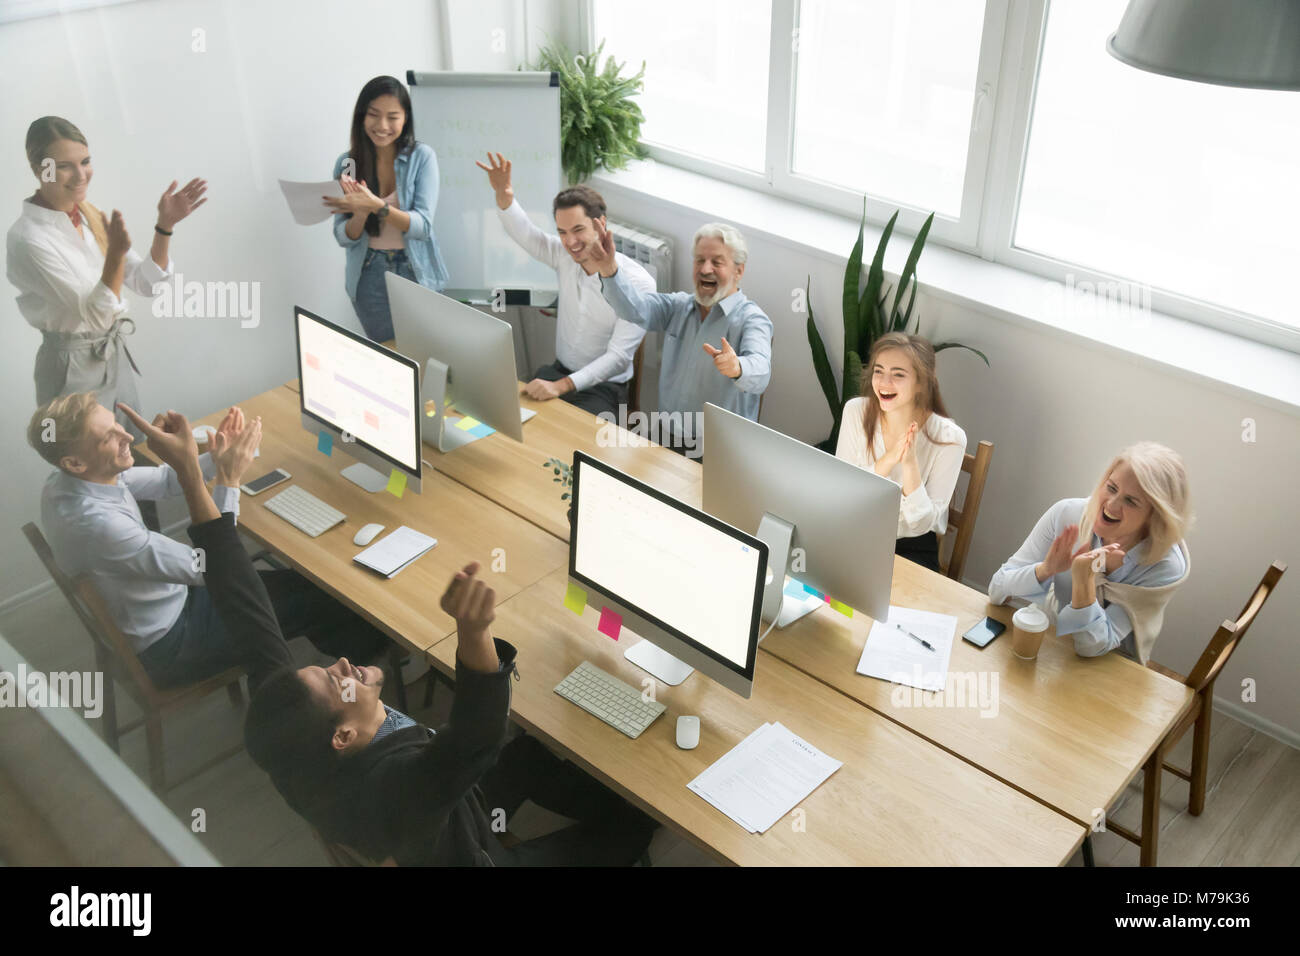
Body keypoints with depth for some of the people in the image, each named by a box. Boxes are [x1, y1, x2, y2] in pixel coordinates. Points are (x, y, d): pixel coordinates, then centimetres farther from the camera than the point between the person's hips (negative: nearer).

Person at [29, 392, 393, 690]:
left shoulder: (67, 480, -10)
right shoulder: (97, 524, -38)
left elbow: (163, 481, 4)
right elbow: (206, 568, -33)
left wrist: (217, 458, -13)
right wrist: (228, 481, -32)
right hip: (168, 644, -8)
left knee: (303, 582, 12)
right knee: (320, 600, 2)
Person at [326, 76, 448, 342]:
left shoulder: (422, 157, -7)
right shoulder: (347, 164, -1)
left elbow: (423, 226, -15)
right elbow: (344, 238, -2)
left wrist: (376, 205, -30)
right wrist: (360, 213, -24)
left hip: (416, 272, -1)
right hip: (370, 277, 2)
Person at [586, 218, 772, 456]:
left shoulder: (751, 319, -9)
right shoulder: (679, 306, 10)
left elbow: (759, 371, -29)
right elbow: (636, 308, -9)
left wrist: (737, 368, -53)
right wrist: (609, 270, -29)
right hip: (667, 440, 5)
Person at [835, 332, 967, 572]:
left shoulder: (949, 438, -14)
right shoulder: (856, 411, -6)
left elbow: (921, 523, -15)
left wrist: (910, 463, -29)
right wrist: (888, 460, -25)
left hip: (911, 548, -2)